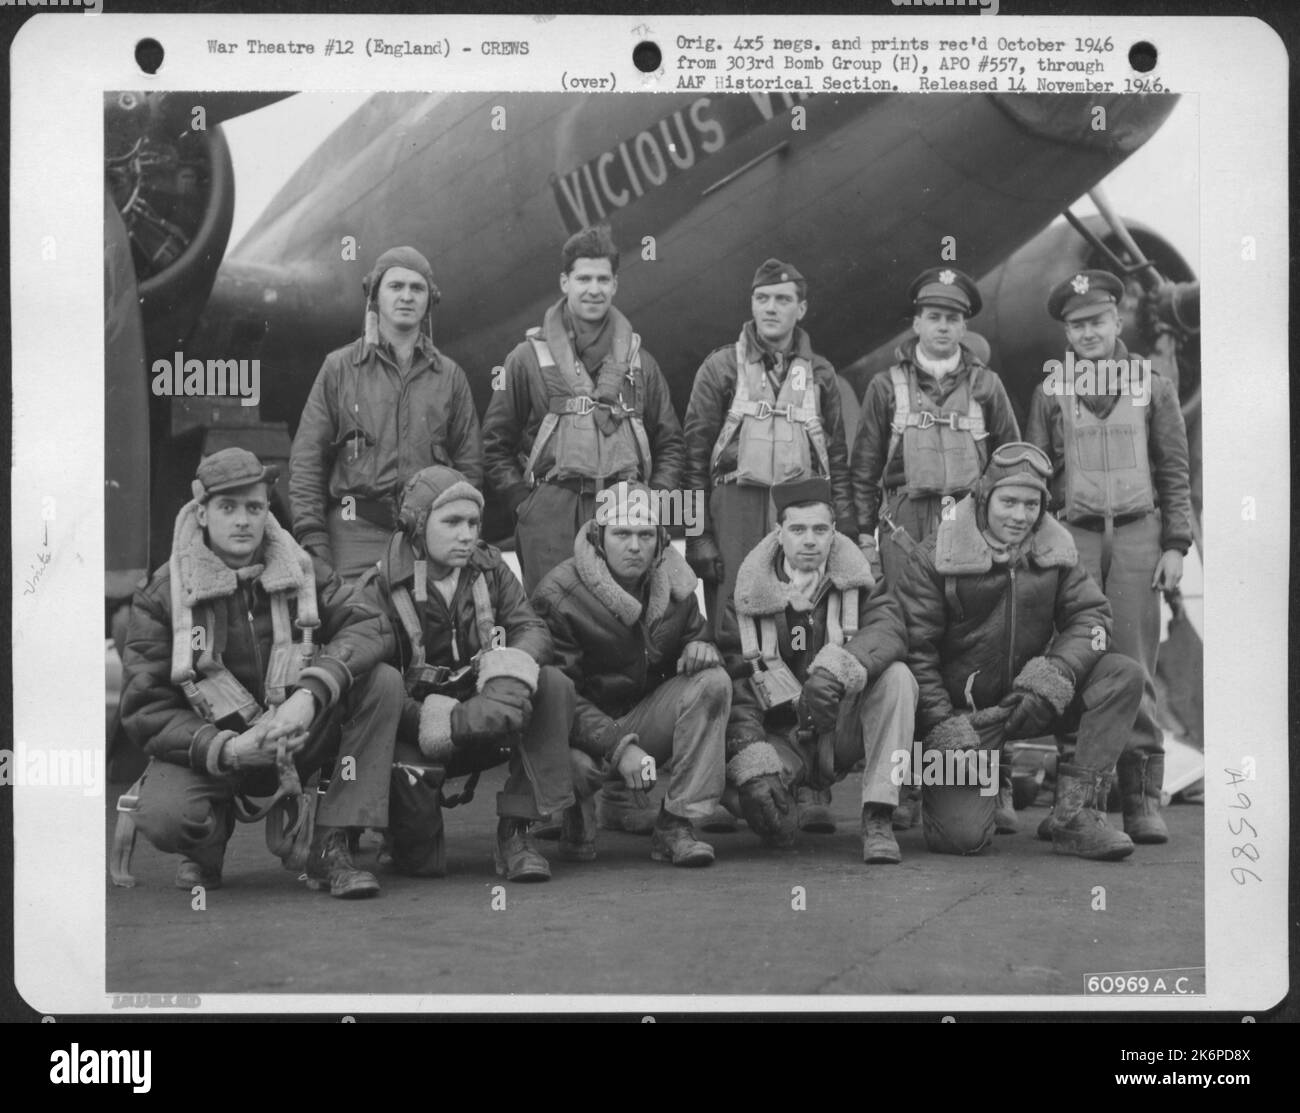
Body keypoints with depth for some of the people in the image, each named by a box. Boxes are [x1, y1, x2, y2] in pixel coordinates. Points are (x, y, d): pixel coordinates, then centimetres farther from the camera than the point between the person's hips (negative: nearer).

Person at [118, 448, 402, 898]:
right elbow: (146, 709, -11)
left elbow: (370, 626, -13)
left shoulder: (300, 573, 1)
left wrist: (310, 694, -31)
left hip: (295, 739, 3)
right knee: (164, 816, -36)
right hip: (205, 749, -3)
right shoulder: (162, 596, -8)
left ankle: (330, 850, -17)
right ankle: (207, 846, 6)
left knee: (383, 682, -21)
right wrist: (225, 750, -28)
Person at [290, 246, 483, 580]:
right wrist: (312, 537, -5)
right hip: (358, 531, -1)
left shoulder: (449, 375, 14)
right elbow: (306, 460, 5)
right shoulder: (339, 368, 8)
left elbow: (469, 464, 14)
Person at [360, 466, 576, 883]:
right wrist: (452, 722, -30)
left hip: (484, 721, 5)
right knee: (410, 777, -36)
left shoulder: (488, 568, 5)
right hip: (420, 732, -4)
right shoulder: (381, 589, -11)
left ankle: (516, 832, -19)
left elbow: (532, 628, -4)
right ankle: (417, 848, 4)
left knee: (553, 685, -21)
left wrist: (510, 670, -30)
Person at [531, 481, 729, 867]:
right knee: (569, 767, -38)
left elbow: (693, 634, 16)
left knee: (712, 683, -20)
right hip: (581, 731, -5)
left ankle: (676, 825, -17)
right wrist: (619, 748, -31)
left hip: (647, 714, 5)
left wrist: (701, 648, -13)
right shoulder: (557, 595, -17)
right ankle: (577, 820, 5)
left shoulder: (674, 585, 0)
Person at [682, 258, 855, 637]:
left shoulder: (820, 373, 13)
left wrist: (845, 532, 6)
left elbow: (838, 459, 14)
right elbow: (695, 454, 1)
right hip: (735, 510, -2)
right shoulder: (721, 367, 5)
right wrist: (699, 538, -6)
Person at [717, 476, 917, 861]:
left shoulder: (857, 582, -1)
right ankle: (808, 795, 7)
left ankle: (878, 819, -24)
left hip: (845, 726, 0)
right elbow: (735, 681, -10)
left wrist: (839, 669, -43)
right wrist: (750, 755, -27)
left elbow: (888, 630, -22)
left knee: (897, 677, -27)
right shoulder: (748, 596, -2)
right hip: (783, 737, 0)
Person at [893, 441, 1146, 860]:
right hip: (963, 711, -4)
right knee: (961, 836, -21)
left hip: (1029, 701, 5)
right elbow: (914, 648, -12)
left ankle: (1076, 813, -17)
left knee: (1124, 674, -17)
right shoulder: (935, 558, -10)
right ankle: (941, 783, 18)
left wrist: (1056, 675, -20)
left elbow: (1090, 615, 0)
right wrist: (942, 727, -20)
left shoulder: (1055, 549, 3)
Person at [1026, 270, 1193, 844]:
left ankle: (1142, 796, 0)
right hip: (1073, 536, 1)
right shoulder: (1050, 392, 11)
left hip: (1136, 535, 0)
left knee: (1135, 667, -3)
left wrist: (1175, 545, 2)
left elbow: (1174, 472, 9)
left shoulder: (1153, 386, 10)